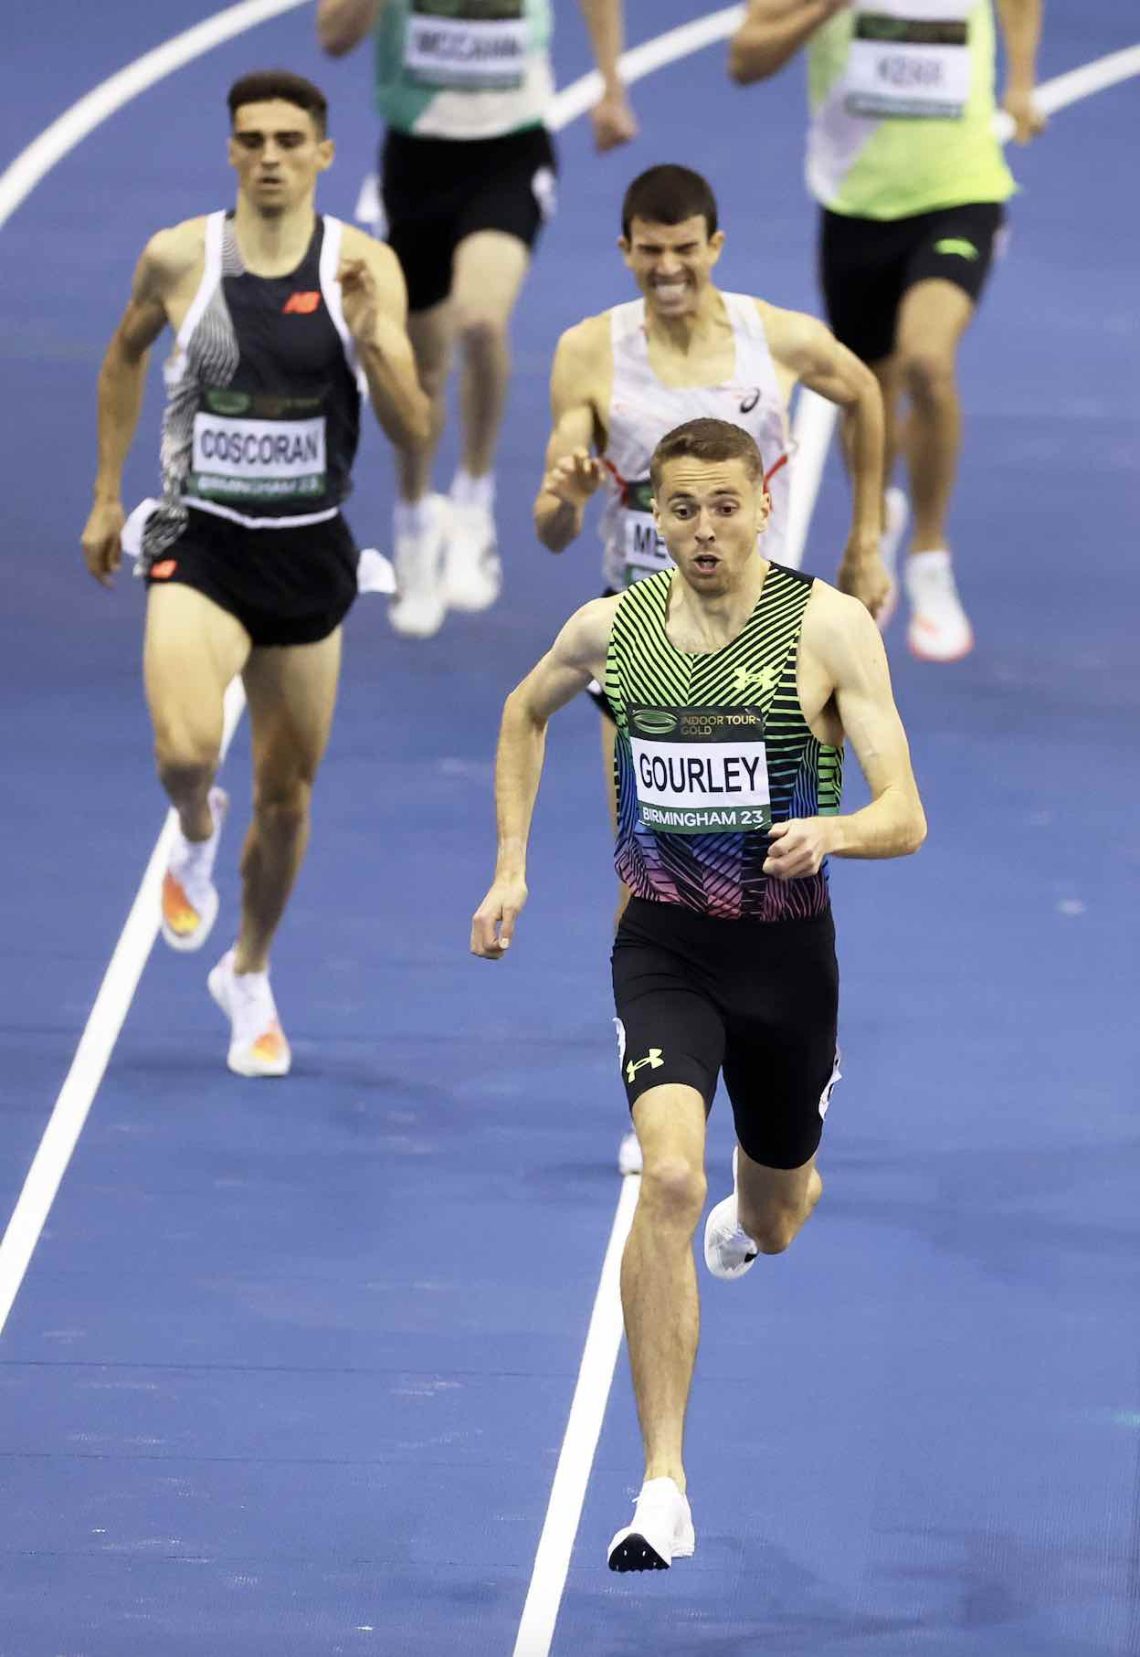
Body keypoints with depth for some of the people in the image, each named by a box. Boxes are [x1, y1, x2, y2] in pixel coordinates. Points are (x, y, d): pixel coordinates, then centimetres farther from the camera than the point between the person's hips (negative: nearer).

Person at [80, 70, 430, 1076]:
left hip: (309, 554, 1)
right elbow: (126, 354, 15)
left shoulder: (364, 267, -6)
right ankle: (197, 837, 12)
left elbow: (413, 430, -7)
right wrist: (107, 495, 15)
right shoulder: (178, 258, -5)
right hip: (201, 545, -1)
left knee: (287, 796, 11)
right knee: (185, 748, -26)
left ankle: (249, 974, 35)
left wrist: (370, 338, -25)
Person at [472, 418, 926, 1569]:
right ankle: (663, 1491, -26)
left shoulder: (830, 628, -11)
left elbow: (906, 817, -14)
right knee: (670, 1178, -25)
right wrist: (510, 865, 13)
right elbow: (525, 713, 21)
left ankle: (749, 1215, 64)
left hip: (788, 946, 0)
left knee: (774, 1220, 21)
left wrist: (834, 830, -36)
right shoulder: (608, 628, -3)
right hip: (663, 945, 0)